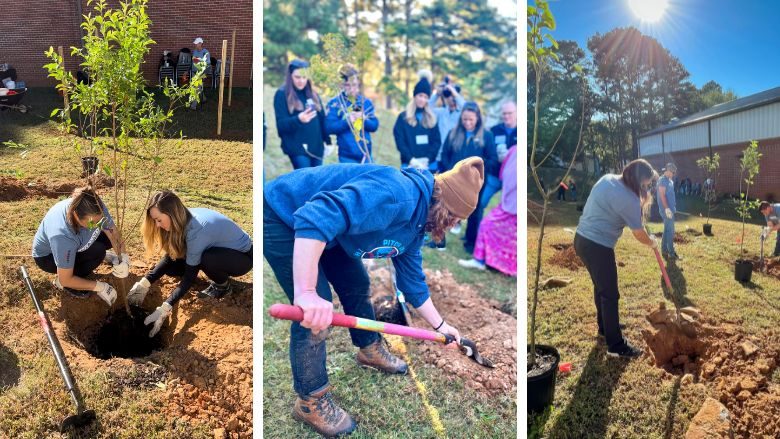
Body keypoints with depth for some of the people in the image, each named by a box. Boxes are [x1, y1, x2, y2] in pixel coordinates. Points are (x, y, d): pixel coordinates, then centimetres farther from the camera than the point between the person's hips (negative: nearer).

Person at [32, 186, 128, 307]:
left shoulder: (95, 209, -30)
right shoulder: (62, 235, -42)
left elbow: (114, 232, -16)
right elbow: (65, 280, -32)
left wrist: (123, 257, -32)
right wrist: (99, 286, -29)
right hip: (47, 256, -6)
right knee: (97, 252, -27)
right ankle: (60, 282, -5)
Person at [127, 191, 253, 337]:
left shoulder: (196, 230, -35)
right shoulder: (183, 219, -11)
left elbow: (190, 276, -30)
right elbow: (169, 257, -4)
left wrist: (164, 309, -32)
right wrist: (145, 283, -14)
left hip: (243, 257, -8)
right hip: (219, 249, 8)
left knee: (206, 259, -38)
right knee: (171, 266, -8)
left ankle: (223, 285, -7)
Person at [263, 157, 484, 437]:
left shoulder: (416, 221, 1)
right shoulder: (396, 195, -33)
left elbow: (412, 279, 16)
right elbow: (316, 217, -45)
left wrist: (439, 325, 21)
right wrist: (306, 292, -48)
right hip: (282, 217, -9)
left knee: (357, 285, 17)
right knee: (314, 316, -9)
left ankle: (370, 349, 43)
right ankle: (310, 401, 11)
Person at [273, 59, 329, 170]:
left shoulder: (313, 94, 12)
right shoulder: (282, 94, -5)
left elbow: (322, 119, 16)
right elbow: (281, 124, -12)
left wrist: (327, 141, 13)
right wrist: (298, 119, -29)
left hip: (316, 146, 5)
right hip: (297, 148, -5)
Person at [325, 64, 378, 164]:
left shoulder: (366, 102, 10)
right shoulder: (334, 103, -2)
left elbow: (374, 126, 6)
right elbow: (329, 128, -11)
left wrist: (364, 119, -12)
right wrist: (347, 121, -20)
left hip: (366, 154, 4)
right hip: (347, 157, -4)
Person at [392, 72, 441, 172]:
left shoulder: (431, 118, 13)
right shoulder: (403, 117, 6)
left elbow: (437, 141, 7)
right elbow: (399, 141, -2)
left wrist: (427, 159, -7)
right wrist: (412, 160, -12)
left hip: (429, 165, 3)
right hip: (410, 165, -2)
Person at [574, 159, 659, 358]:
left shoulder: (607, 178, 5)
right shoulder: (629, 199, -19)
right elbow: (639, 234, -7)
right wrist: (652, 242, 14)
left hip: (582, 239, 9)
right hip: (598, 247, -9)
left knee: (601, 287, 24)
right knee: (610, 295, 0)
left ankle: (605, 327, 41)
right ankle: (616, 346, 7)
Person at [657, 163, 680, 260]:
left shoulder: (669, 180, 16)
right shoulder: (663, 180, -14)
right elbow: (662, 195, -20)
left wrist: (672, 208, 21)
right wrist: (667, 208, -24)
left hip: (670, 208, 10)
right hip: (667, 209, -10)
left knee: (667, 230, 13)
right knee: (670, 231, -8)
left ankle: (664, 250, 20)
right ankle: (671, 253, -5)